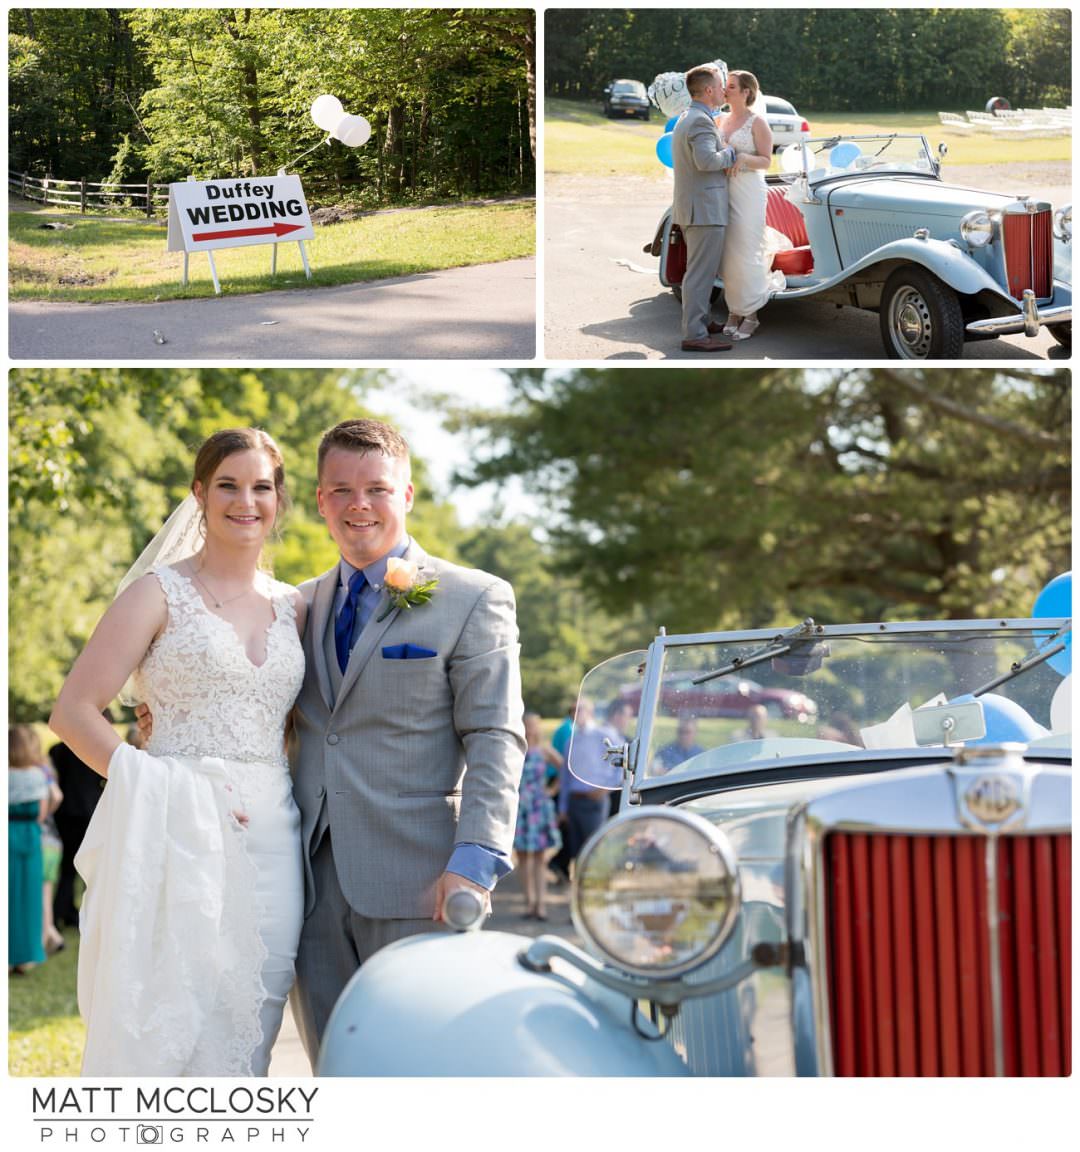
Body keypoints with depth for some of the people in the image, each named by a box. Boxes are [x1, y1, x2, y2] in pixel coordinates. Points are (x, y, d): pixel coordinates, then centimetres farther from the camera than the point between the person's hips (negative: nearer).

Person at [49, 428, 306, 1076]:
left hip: (271, 840, 4)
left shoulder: (294, 608, 14)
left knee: (245, 1030, 6)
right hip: (179, 834, -4)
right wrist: (146, 782, -13)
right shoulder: (160, 592, 1)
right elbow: (74, 713, -4)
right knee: (167, 1025, -6)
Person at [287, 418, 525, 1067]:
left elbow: (496, 740, -6)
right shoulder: (302, 605, 18)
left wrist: (473, 863, -17)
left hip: (414, 886, -5)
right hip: (314, 883, 5)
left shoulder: (473, 600, 1)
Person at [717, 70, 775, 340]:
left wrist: (742, 158, -23)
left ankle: (751, 315, 1)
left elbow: (766, 160, -7)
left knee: (745, 253, -7)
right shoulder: (723, 120, 14)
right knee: (728, 252, 5)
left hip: (748, 191, -7)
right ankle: (734, 311, 13)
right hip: (723, 190, 7)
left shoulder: (757, 122, -6)